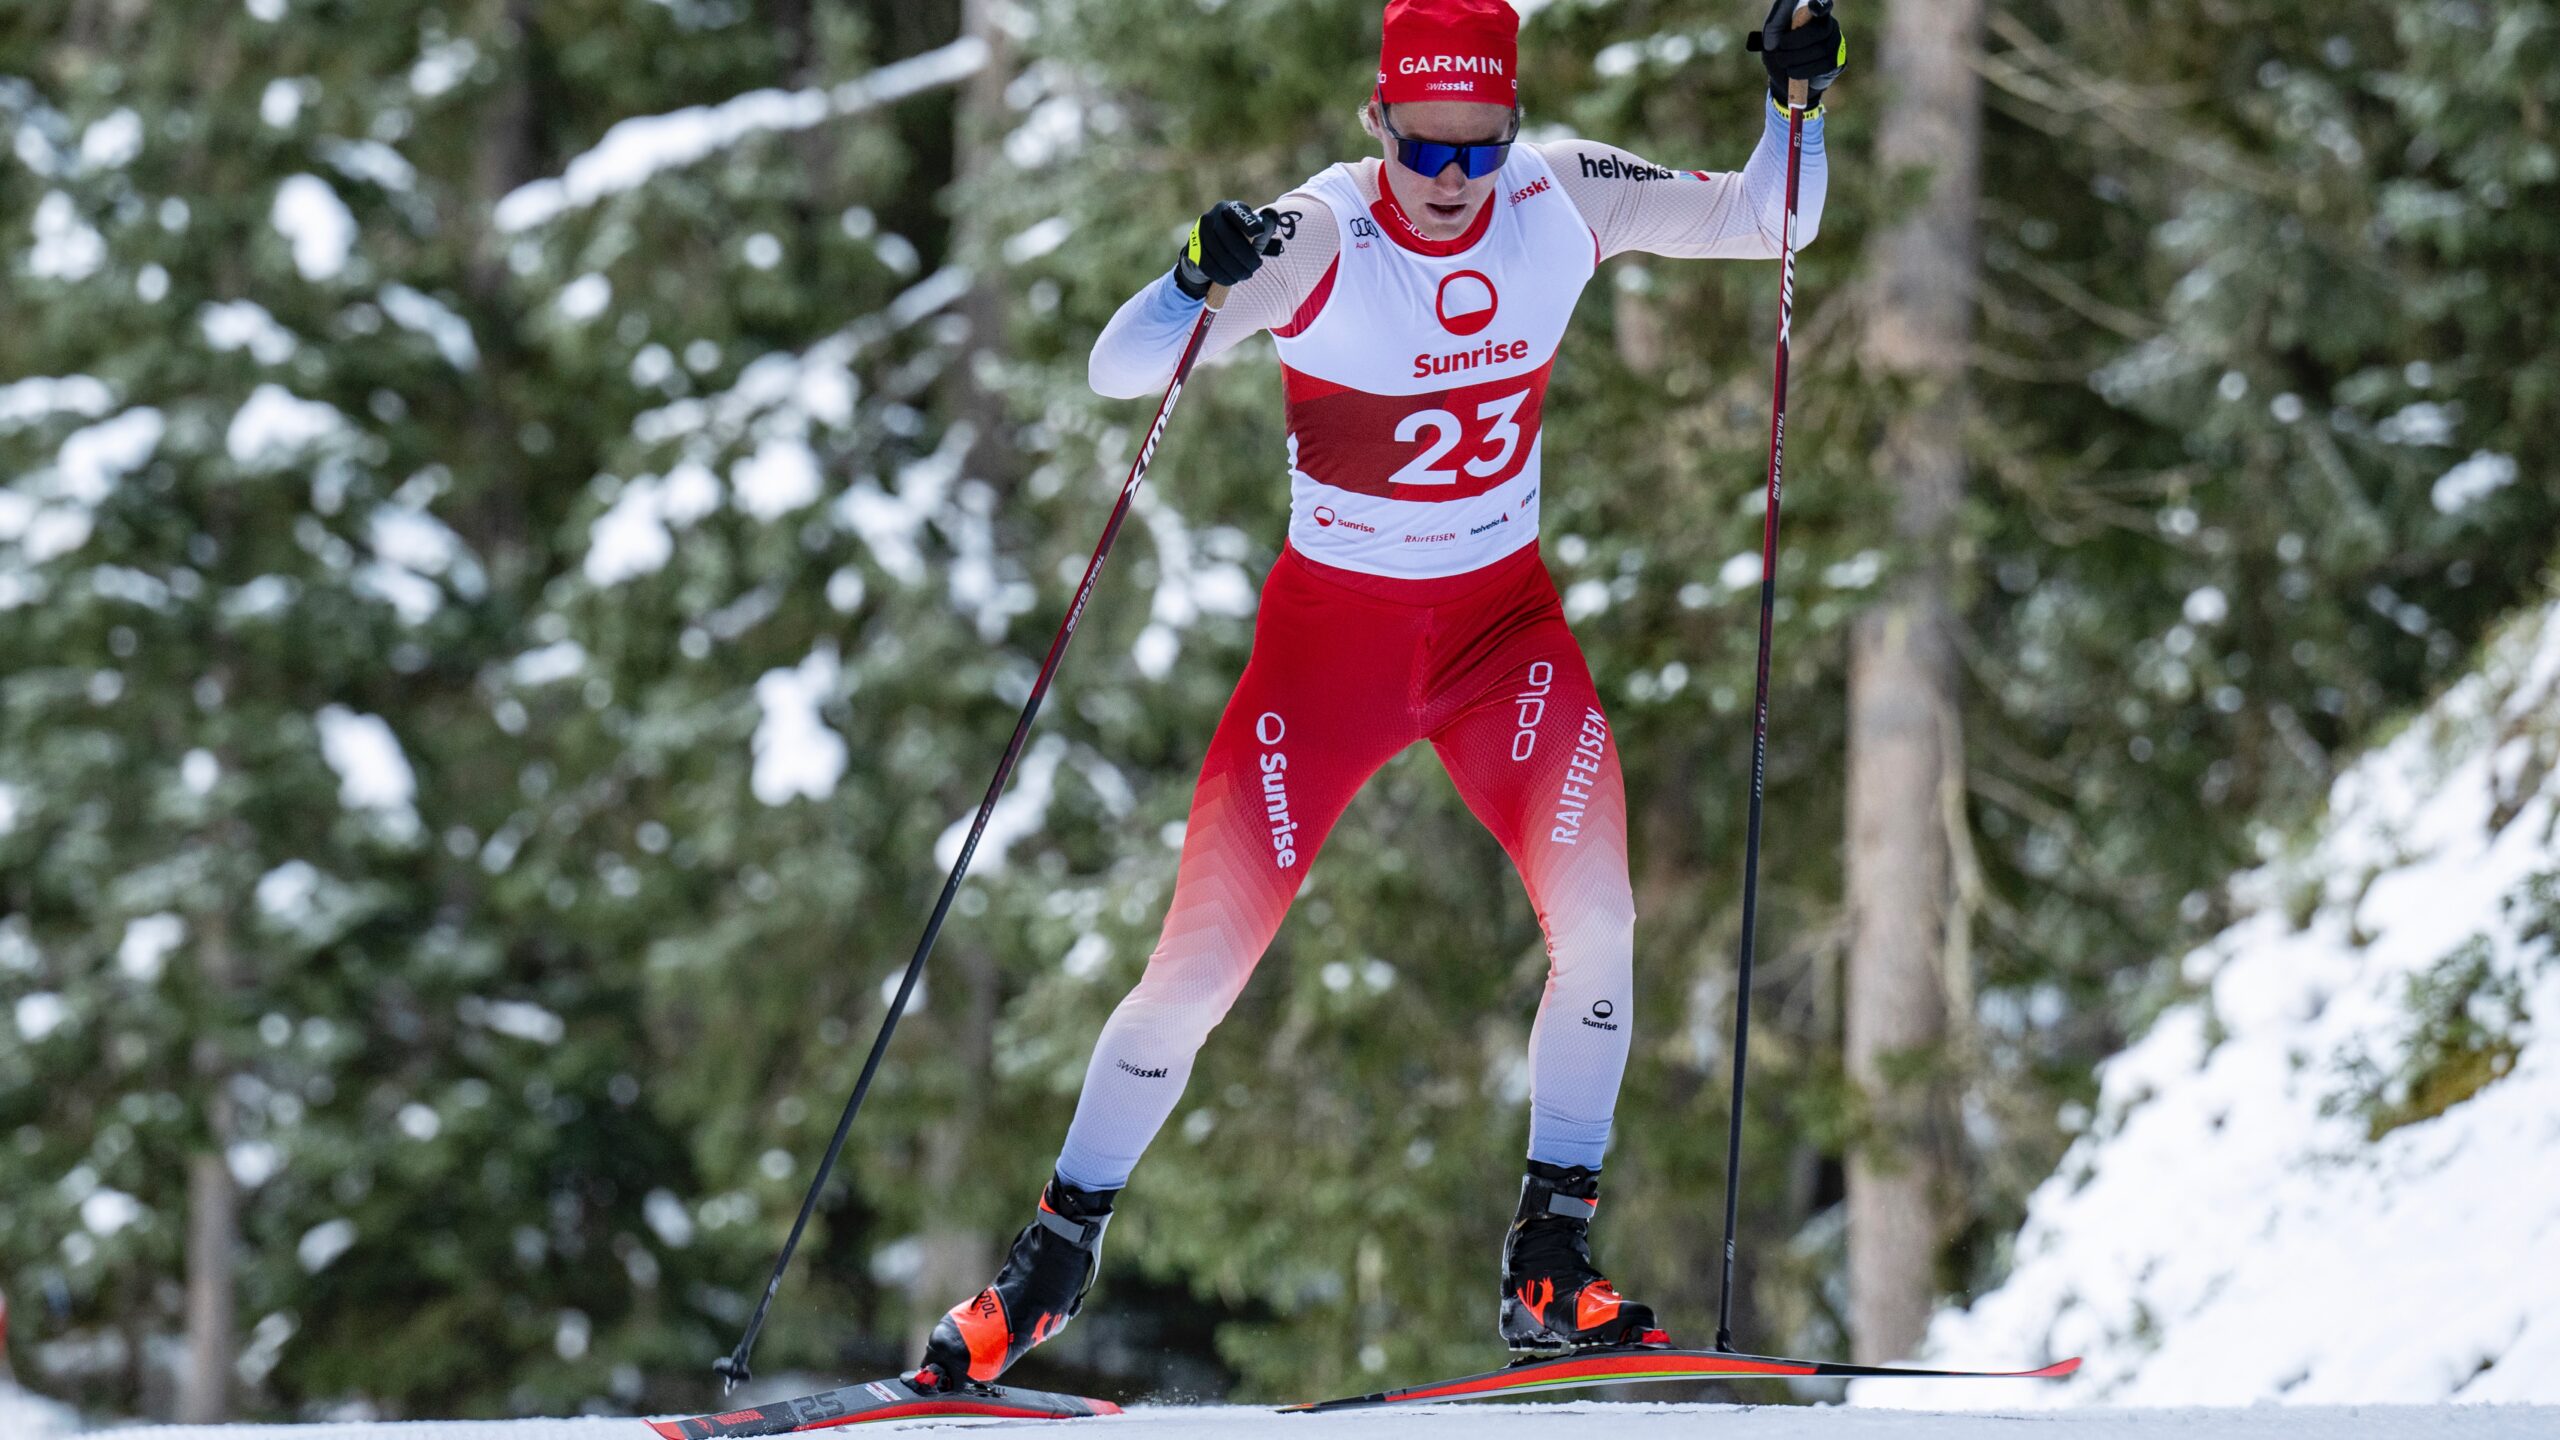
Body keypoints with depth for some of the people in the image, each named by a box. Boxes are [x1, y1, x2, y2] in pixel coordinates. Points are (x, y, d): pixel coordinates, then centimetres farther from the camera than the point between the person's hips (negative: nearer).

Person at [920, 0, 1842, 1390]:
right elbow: (1116, 371, -26)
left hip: (1504, 620, 2)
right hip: (1331, 630, -2)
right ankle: (1057, 1251, 15)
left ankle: (1546, 1269, -7)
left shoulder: (1564, 200, -9)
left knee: (1598, 915, -19)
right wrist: (1200, 283, -47)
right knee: (1202, 964, -5)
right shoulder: (1315, 242, -20)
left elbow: (1762, 221, 2)